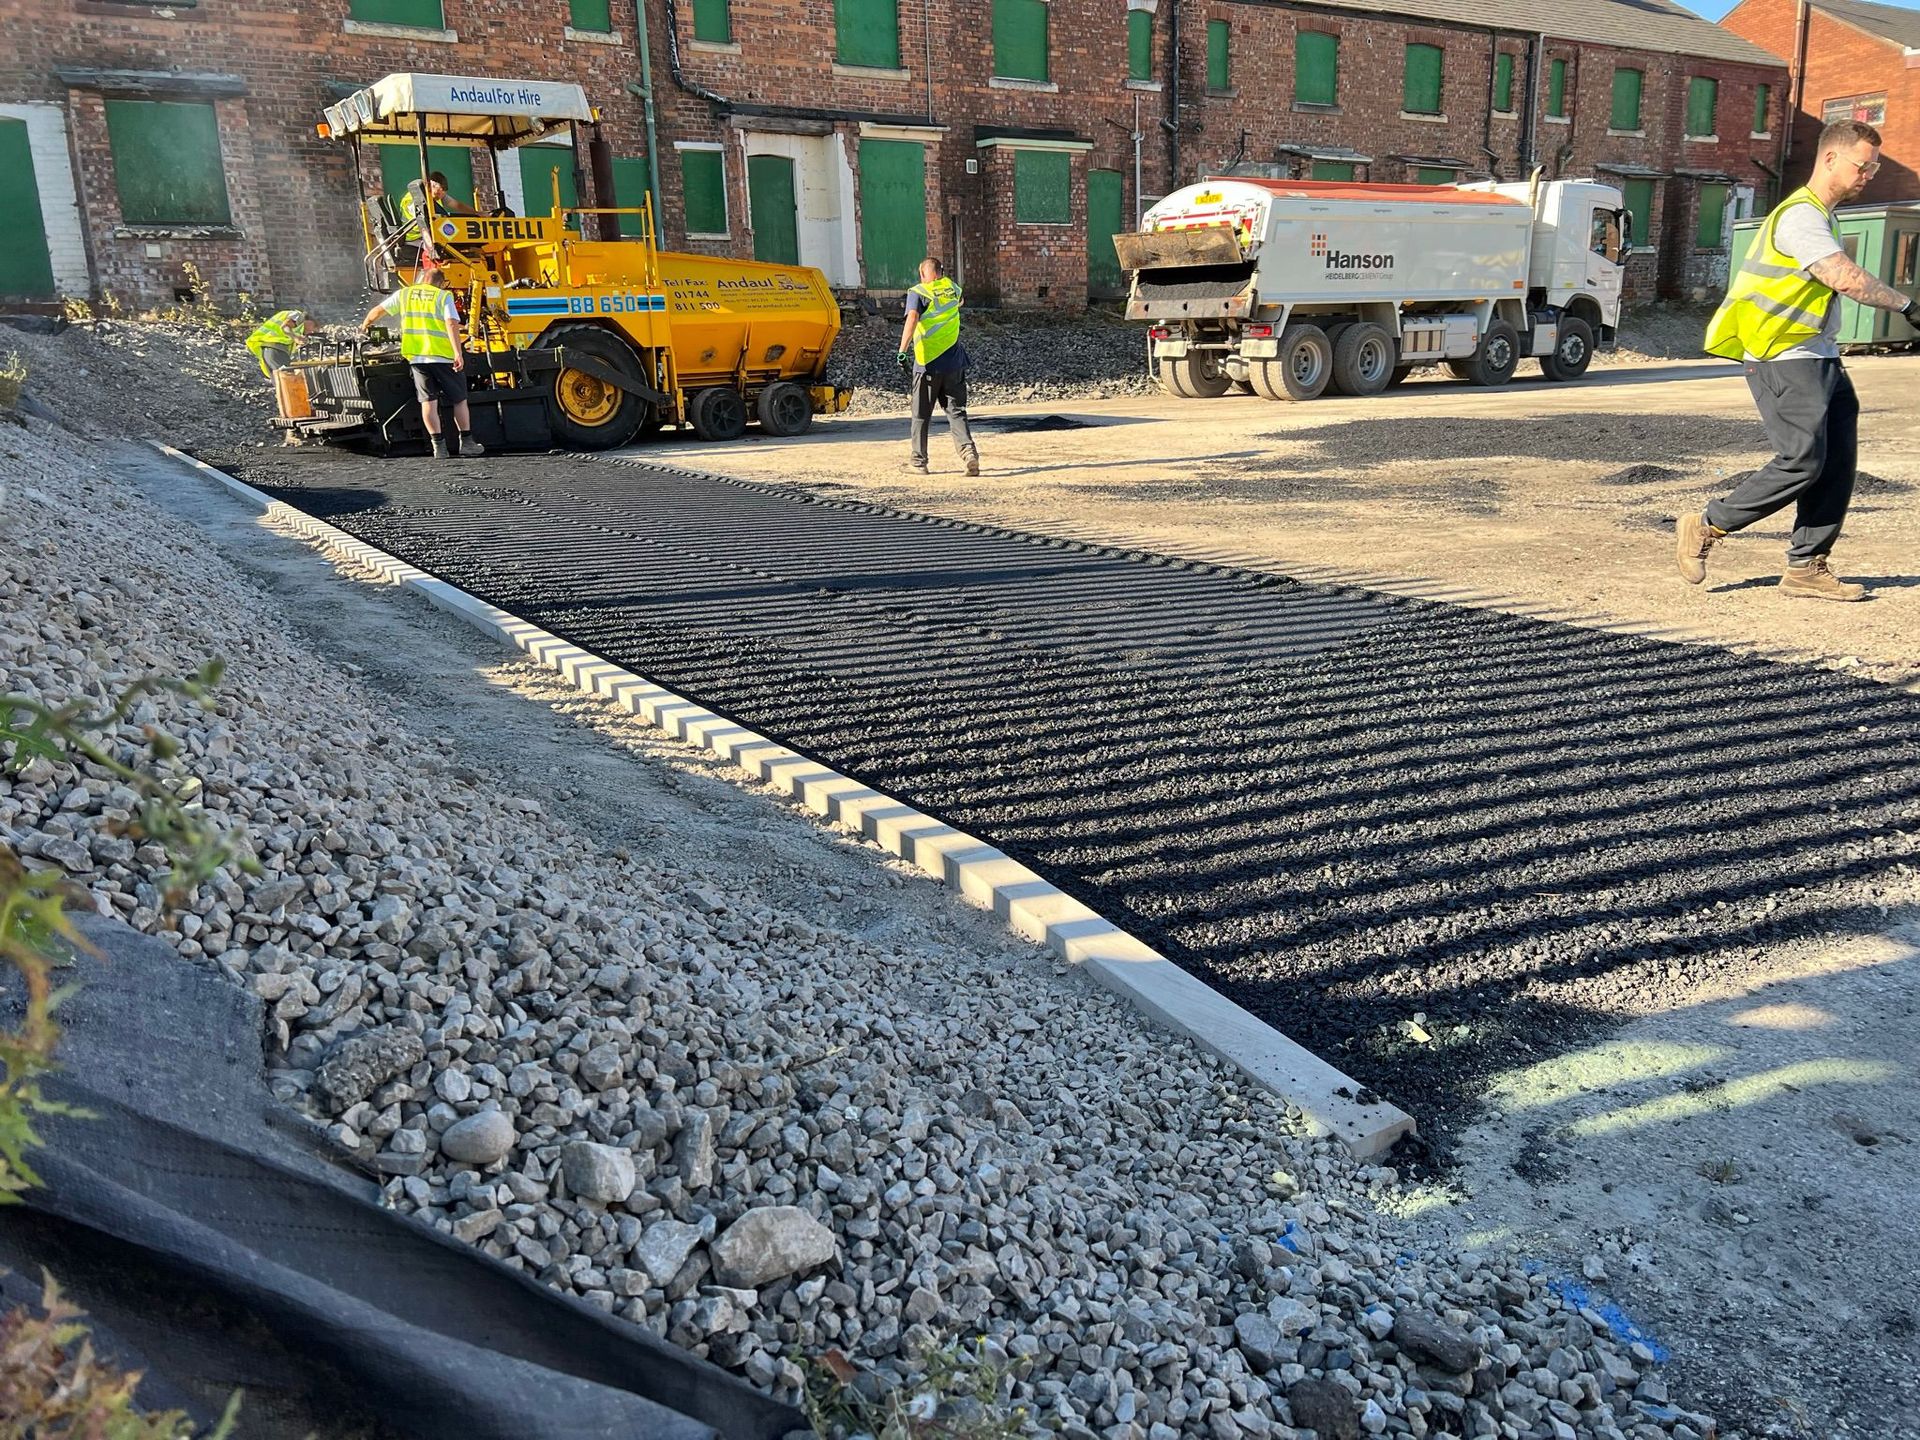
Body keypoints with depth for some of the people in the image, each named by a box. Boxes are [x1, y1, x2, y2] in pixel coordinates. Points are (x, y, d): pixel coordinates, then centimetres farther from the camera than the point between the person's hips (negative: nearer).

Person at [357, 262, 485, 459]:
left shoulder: (403, 294, 13)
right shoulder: (443, 296, 2)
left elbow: (377, 310, 21)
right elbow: (452, 324, -12)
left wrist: (365, 324, 40)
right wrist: (458, 353, -18)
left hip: (417, 356, 3)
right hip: (444, 356, -3)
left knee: (428, 401, 4)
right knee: (459, 400, 9)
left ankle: (439, 446, -2)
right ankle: (467, 443, 12)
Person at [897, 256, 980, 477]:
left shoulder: (918, 292, -5)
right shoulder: (952, 287, 11)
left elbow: (912, 319, -23)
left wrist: (902, 350, -30)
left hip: (927, 365, -3)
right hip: (954, 364, 4)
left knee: (921, 416, 8)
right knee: (956, 411, 5)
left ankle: (919, 461, 15)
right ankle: (969, 450, -16)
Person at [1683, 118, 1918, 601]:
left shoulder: (1820, 215, 20)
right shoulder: (1801, 216, -13)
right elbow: (1847, 279, -22)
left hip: (1820, 360, 10)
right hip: (1784, 361, -10)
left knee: (1837, 463, 2)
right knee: (1802, 461, -14)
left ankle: (1806, 567, 5)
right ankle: (1704, 529, -2)